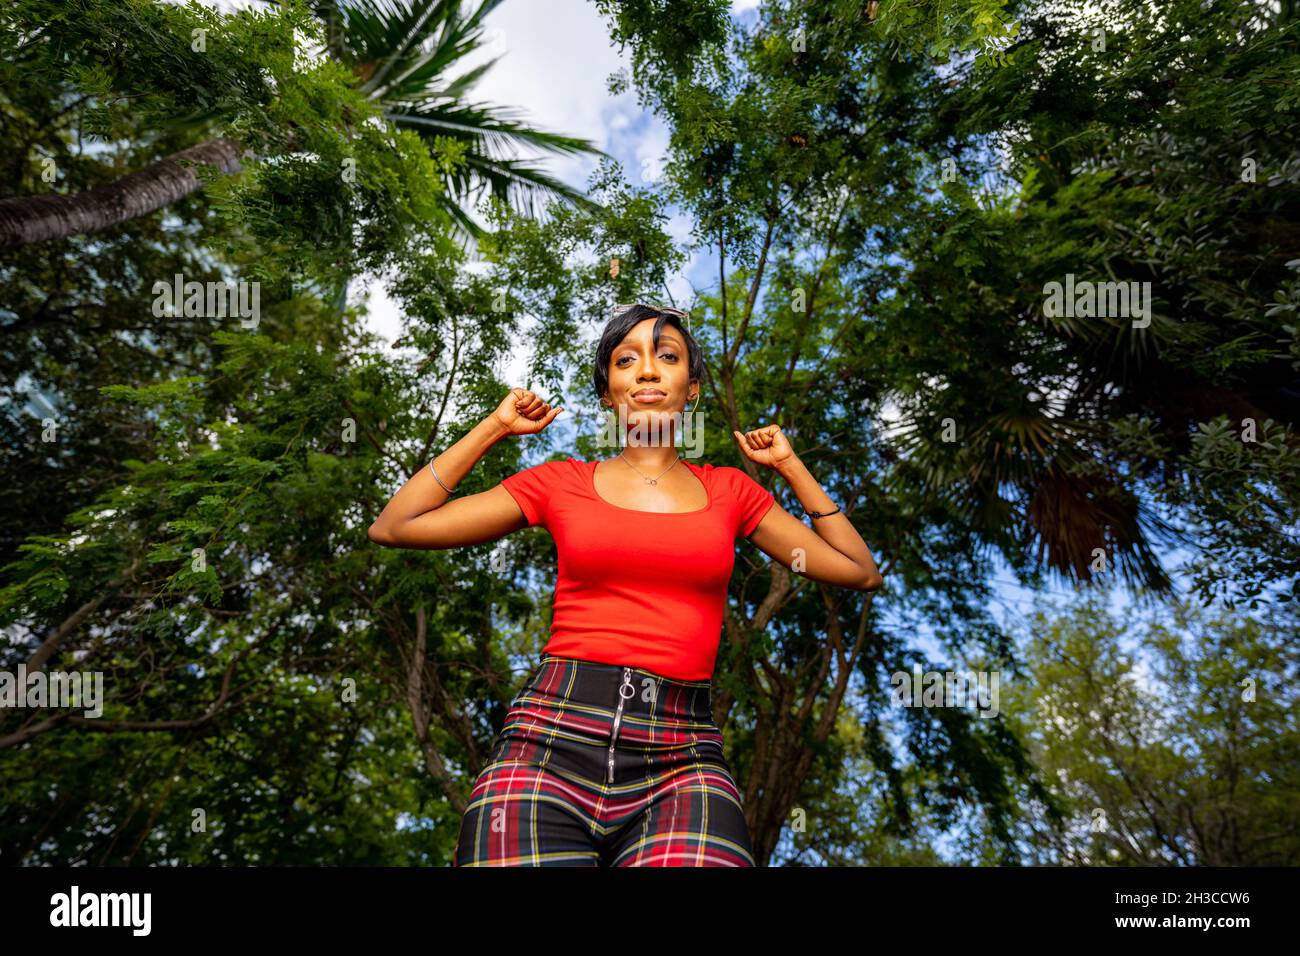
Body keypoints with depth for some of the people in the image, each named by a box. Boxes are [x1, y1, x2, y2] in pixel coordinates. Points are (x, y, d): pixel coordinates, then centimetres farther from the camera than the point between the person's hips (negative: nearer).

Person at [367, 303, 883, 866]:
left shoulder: (728, 492, 14)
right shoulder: (563, 483, 11)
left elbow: (861, 572, 18)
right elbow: (392, 526, 10)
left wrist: (788, 465, 18)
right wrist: (494, 428, 12)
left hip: (682, 760, 1)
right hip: (549, 743, 0)